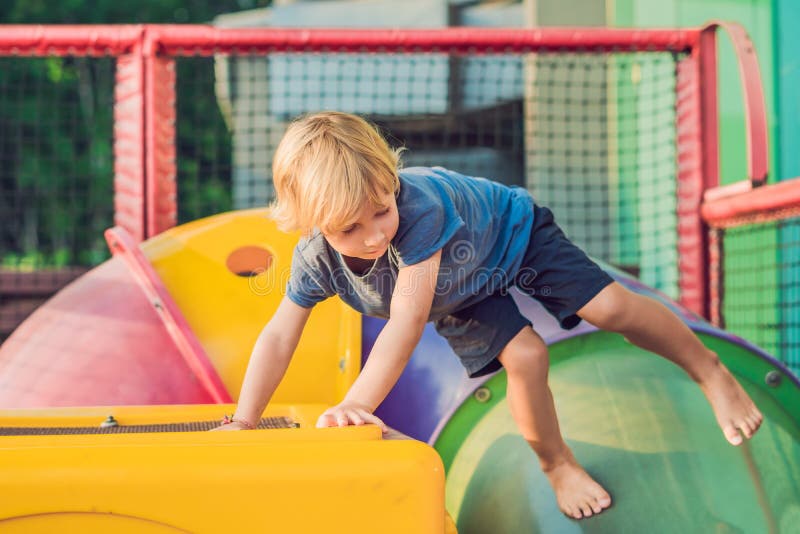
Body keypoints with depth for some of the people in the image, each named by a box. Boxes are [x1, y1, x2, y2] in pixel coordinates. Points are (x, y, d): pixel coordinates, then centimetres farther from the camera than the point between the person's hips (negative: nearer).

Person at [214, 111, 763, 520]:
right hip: (459, 294, 3)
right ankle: (558, 465, 11)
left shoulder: (421, 209, -49)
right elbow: (279, 337, -27)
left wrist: (356, 405, -58)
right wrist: (243, 421, -35)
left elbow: (407, 320, -53)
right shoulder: (316, 260, -33)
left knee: (613, 307, -8)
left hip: (512, 229, -3)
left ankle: (711, 371, 18)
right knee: (524, 357, -15)